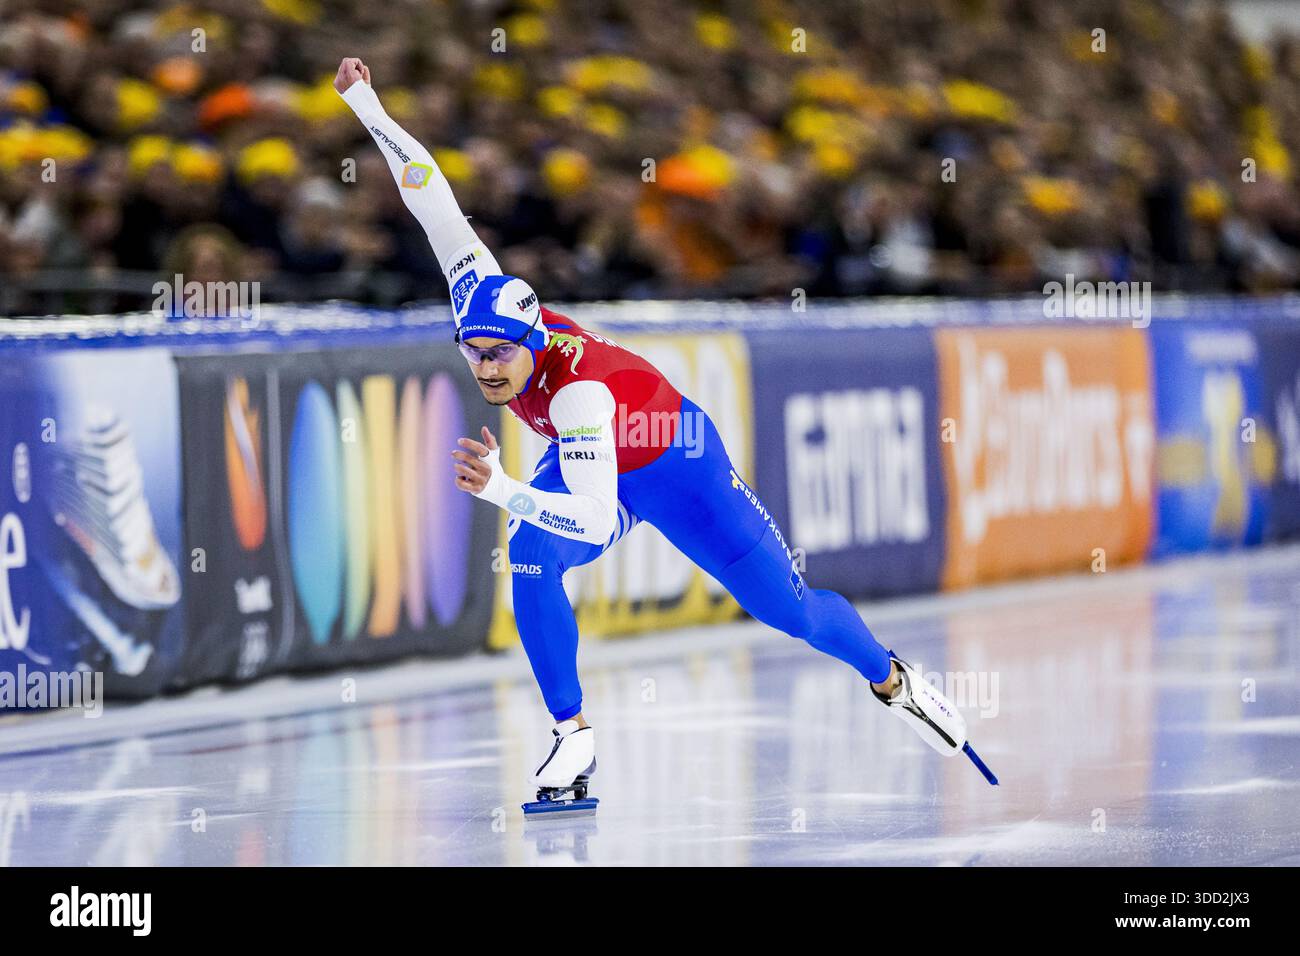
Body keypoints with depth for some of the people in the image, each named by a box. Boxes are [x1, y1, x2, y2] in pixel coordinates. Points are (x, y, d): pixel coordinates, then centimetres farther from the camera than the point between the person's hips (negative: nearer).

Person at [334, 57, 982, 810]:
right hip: (593, 463, 5)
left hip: (676, 466, -5)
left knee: (787, 606, 4)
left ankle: (893, 681, 33)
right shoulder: (480, 299, -28)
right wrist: (370, 110, -30)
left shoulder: (577, 387, -44)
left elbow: (597, 521, -50)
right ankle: (575, 740, -14)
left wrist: (501, 489, -62)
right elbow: (435, 203, -26)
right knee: (532, 561, -25)